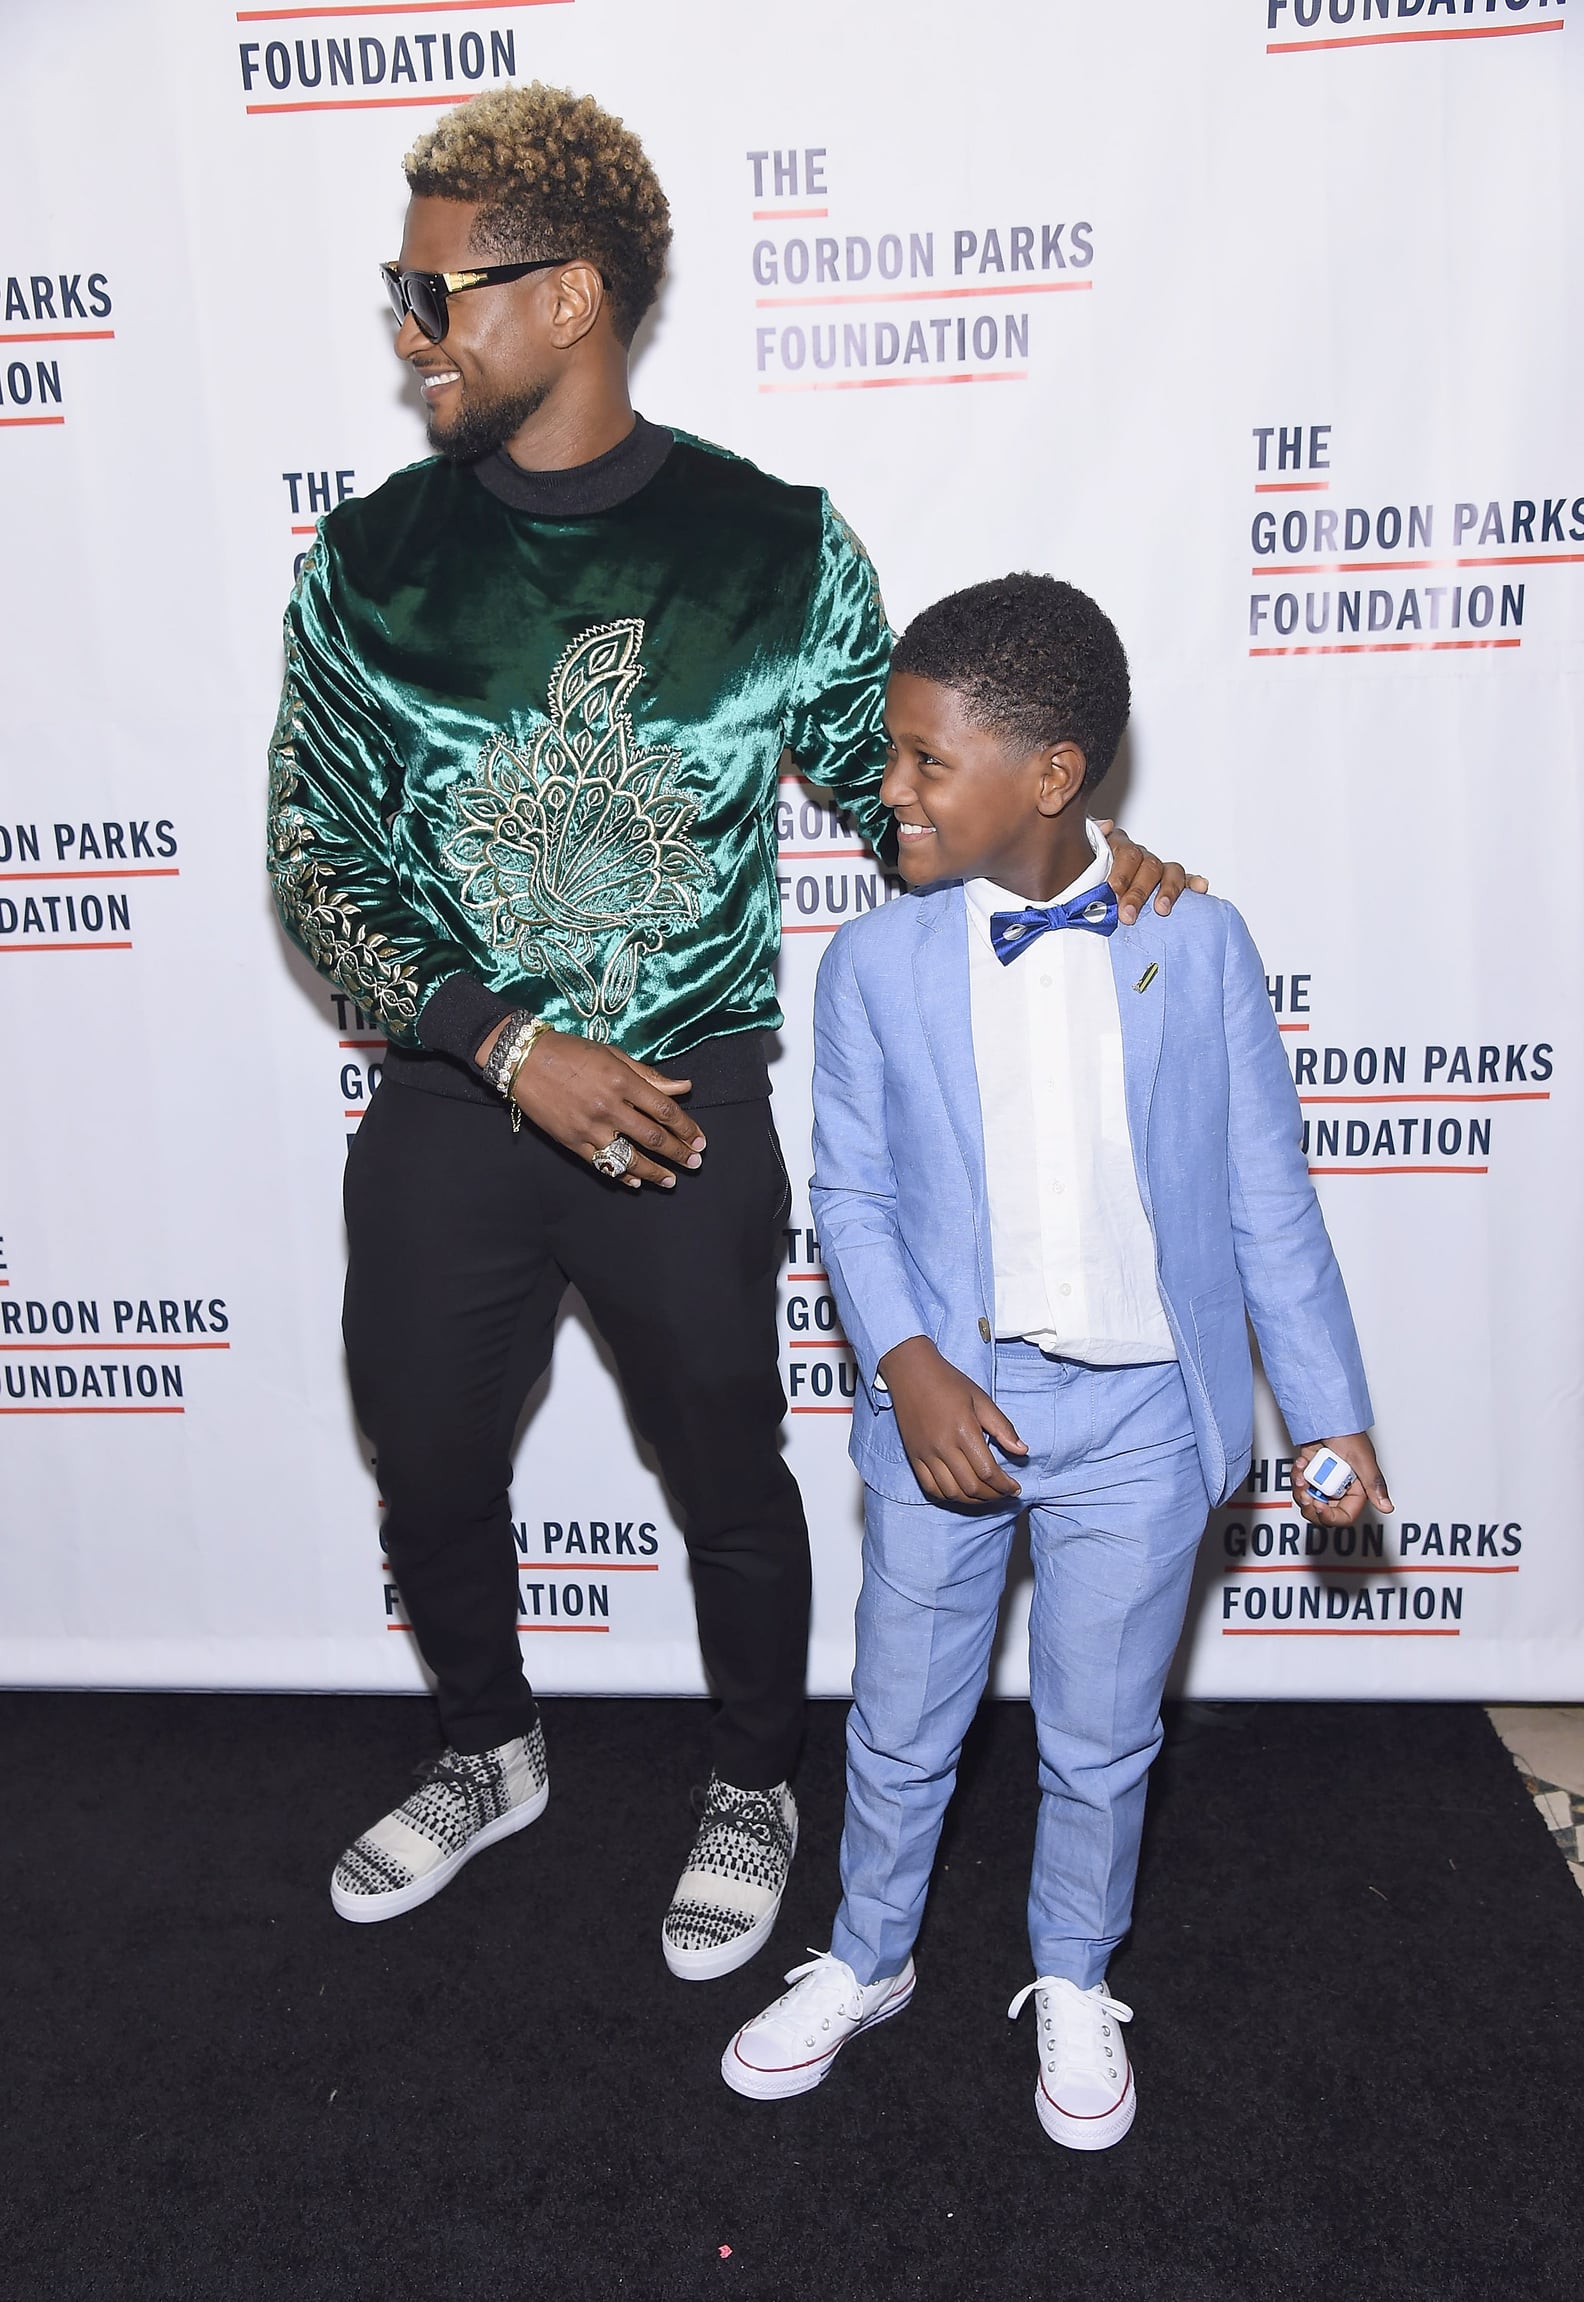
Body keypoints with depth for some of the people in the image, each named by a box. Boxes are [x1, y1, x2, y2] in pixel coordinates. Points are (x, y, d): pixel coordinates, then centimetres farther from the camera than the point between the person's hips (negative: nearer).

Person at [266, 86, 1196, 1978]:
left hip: (690, 1110, -2)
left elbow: (896, 783, 4)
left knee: (730, 1481, 14)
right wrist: (512, 1048, -15)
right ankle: (490, 1755, 48)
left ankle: (753, 1792, 42)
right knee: (429, 1473, 18)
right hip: (449, 1108, 3)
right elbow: (314, 860, -2)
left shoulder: (773, 545, -6)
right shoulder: (370, 564, -2)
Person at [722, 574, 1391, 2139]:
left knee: (1100, 1741, 17)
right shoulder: (875, 963, -4)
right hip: (946, 1406, 1)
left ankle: (1074, 1983, 44)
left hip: (1138, 1418, 0)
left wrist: (1326, 1411, 2)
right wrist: (909, 1368, -16)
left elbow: (1266, 1199, -1)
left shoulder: (1195, 944, -6)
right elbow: (853, 1193, -2)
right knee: (902, 1725, 17)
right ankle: (867, 1960, 44)